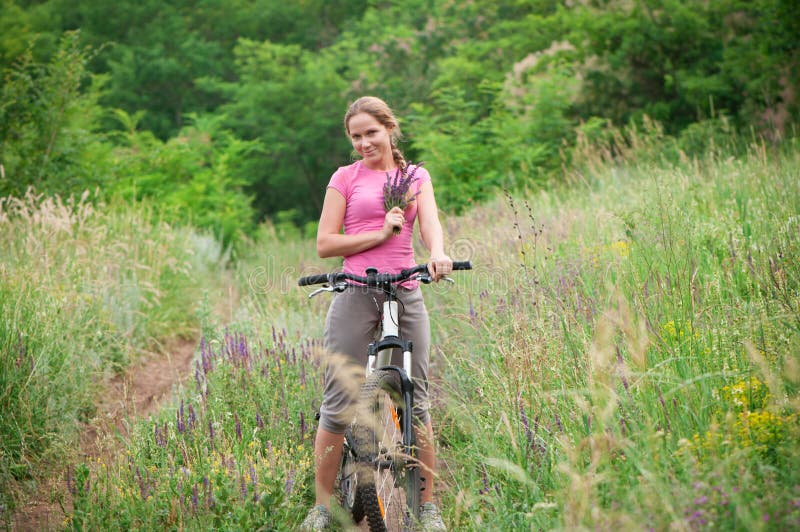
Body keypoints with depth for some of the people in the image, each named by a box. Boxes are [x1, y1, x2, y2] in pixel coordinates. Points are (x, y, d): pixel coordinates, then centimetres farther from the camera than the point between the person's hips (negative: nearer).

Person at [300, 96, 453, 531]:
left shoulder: (416, 176, 14)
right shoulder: (346, 177, 6)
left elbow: (430, 222, -3)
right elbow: (324, 244, -1)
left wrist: (437, 253, -25)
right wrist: (380, 234, -12)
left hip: (406, 294, 2)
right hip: (355, 295, -2)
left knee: (415, 401, 4)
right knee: (338, 402, -3)